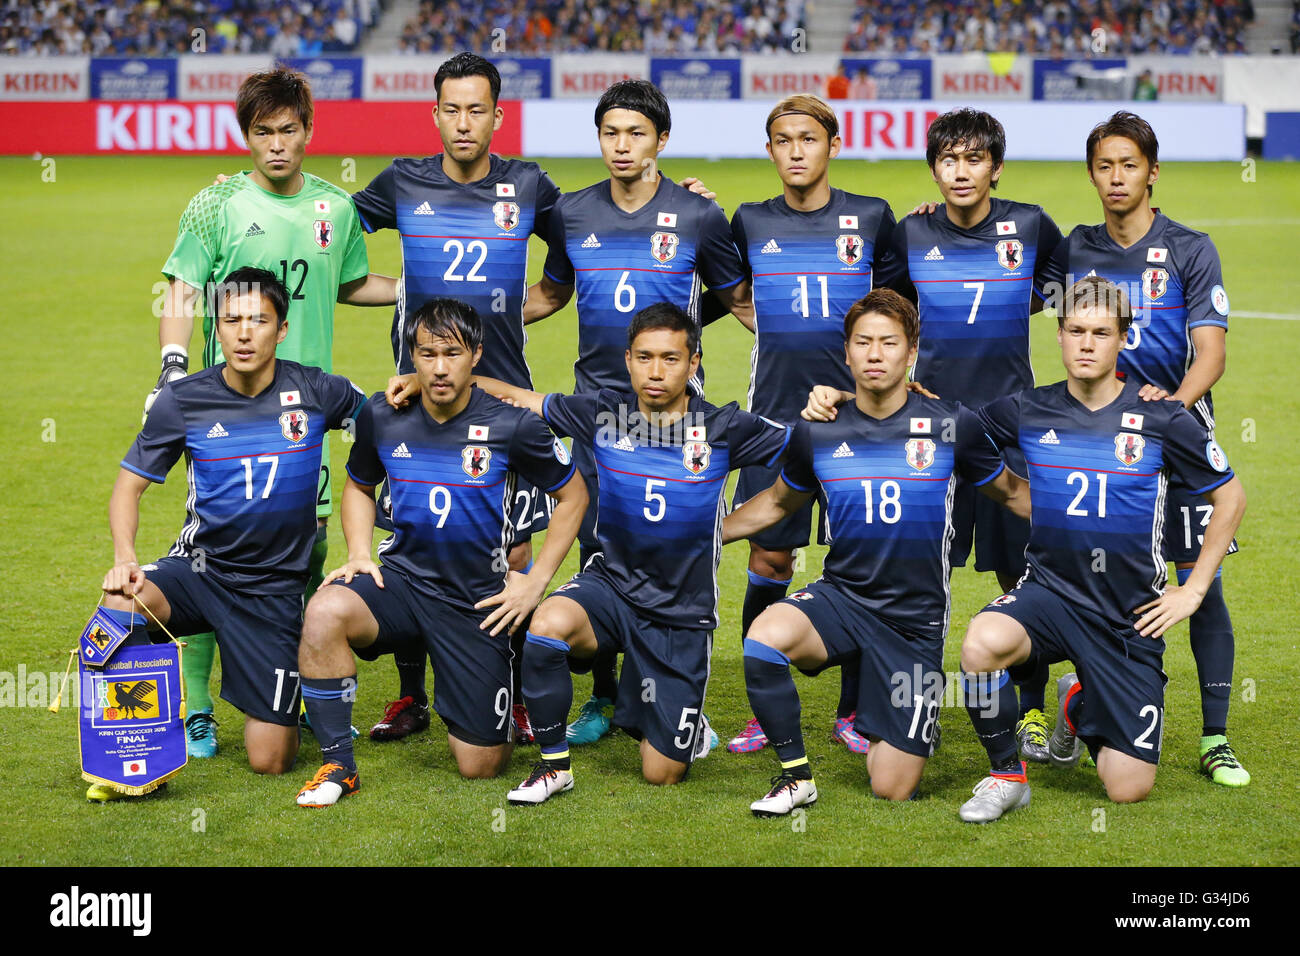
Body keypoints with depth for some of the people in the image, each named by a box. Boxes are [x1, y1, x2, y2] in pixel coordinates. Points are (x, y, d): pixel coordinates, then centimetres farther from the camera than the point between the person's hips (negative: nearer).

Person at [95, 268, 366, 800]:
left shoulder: (315, 392, -5)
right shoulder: (182, 401, -5)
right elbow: (129, 486, 0)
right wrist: (125, 559, -19)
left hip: (274, 589, 0)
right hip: (199, 569, 0)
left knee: (270, 762, -5)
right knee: (121, 607, -35)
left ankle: (284, 704, 33)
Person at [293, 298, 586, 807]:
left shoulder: (512, 424, -11)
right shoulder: (382, 416, -4)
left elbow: (572, 495, 3)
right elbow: (359, 485, 17)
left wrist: (536, 580, -2)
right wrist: (359, 554, 0)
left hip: (478, 598, -1)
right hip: (404, 574, 2)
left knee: (480, 765, -1)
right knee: (324, 612, -34)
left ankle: (510, 690, 36)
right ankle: (338, 765, -16)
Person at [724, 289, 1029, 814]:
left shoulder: (952, 425, -6)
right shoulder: (817, 432, 0)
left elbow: (1012, 493, 11)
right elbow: (778, 502, 19)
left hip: (915, 621, -1)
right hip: (840, 596, 1)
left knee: (891, 790, -5)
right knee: (764, 638, -33)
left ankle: (894, 726, 33)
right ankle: (796, 775, -11)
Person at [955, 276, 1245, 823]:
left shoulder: (1161, 419, -5)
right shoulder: (1029, 412, -1)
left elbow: (1230, 497, 6)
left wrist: (1193, 590, 3)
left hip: (1130, 614, 0)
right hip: (1050, 589, 0)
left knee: (1128, 789, -4)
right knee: (983, 644, -36)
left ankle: (1079, 704, 31)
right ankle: (1006, 776, -9)